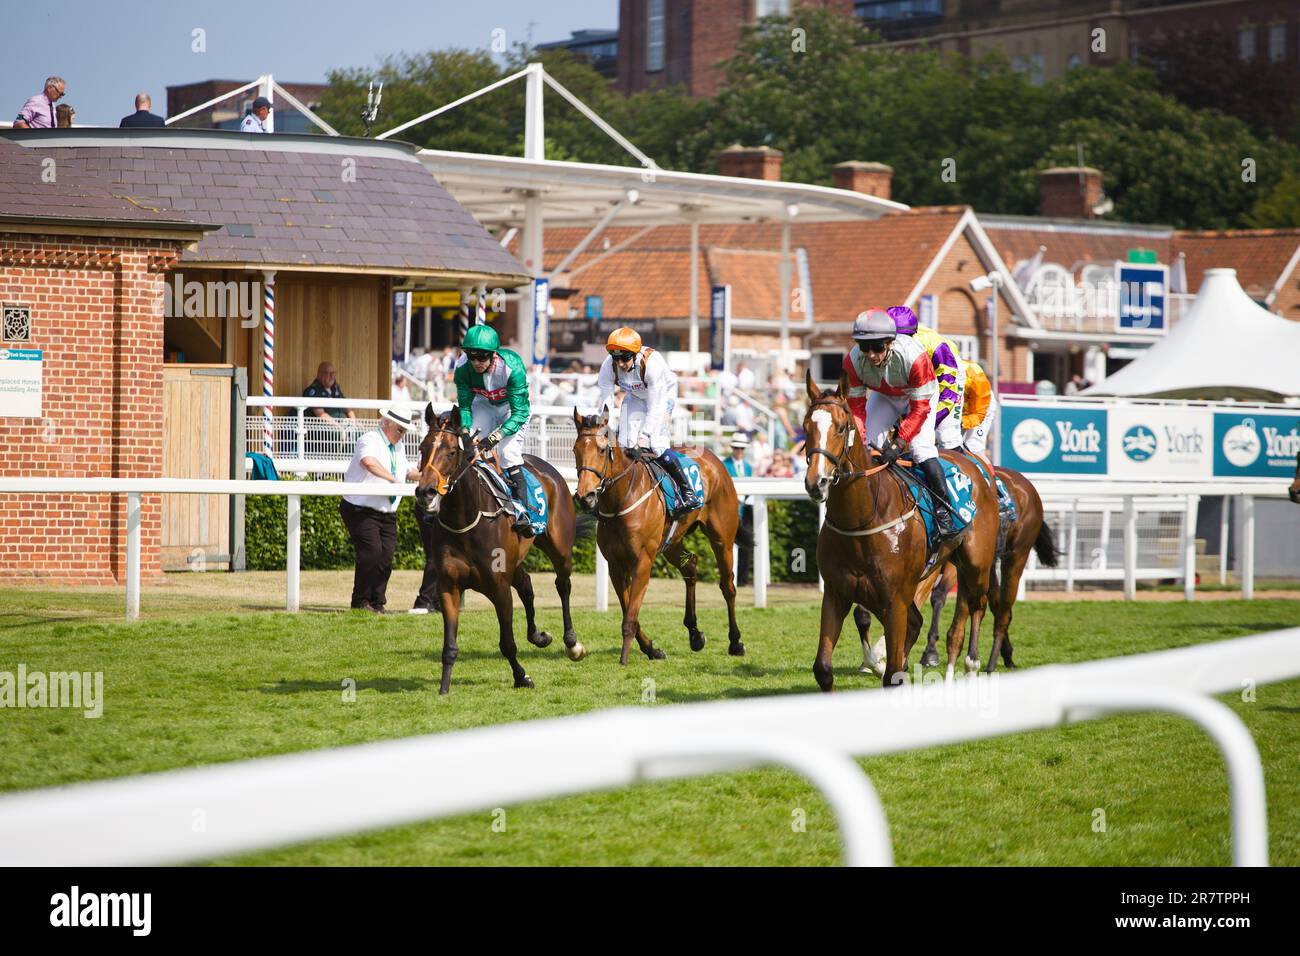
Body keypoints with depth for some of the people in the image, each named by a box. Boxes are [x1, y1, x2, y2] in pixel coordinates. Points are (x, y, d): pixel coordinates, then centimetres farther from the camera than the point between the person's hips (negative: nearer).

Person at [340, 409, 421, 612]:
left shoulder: (398, 447, 17)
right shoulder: (370, 441, -12)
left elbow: (405, 471, 33)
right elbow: (368, 461, -36)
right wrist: (393, 479, -36)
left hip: (387, 512, 8)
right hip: (362, 510, -8)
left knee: (387, 555, 0)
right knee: (371, 552, -16)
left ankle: (377, 602, 9)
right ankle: (360, 601, -6)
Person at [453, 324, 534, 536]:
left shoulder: (512, 366, -38)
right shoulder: (463, 368, -26)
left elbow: (520, 413, -35)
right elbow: (465, 405, -15)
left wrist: (495, 437, -46)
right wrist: (465, 430, -35)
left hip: (514, 407, -4)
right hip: (484, 405, 4)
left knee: (509, 454, -21)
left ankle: (522, 513, -24)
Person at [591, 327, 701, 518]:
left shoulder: (653, 363, -38)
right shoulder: (609, 366, -26)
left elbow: (655, 406, -36)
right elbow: (603, 400, -21)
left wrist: (645, 435, -39)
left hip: (662, 395, -5)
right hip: (634, 398, 5)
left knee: (656, 445, -21)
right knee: (626, 444, -9)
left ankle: (687, 491, -11)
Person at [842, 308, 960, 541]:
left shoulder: (913, 356, -41)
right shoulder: (853, 361, -29)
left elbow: (920, 408, -33)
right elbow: (856, 405, -19)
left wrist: (899, 442, -38)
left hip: (921, 394, -4)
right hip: (884, 396, 4)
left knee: (920, 447, -21)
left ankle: (944, 509, -10)